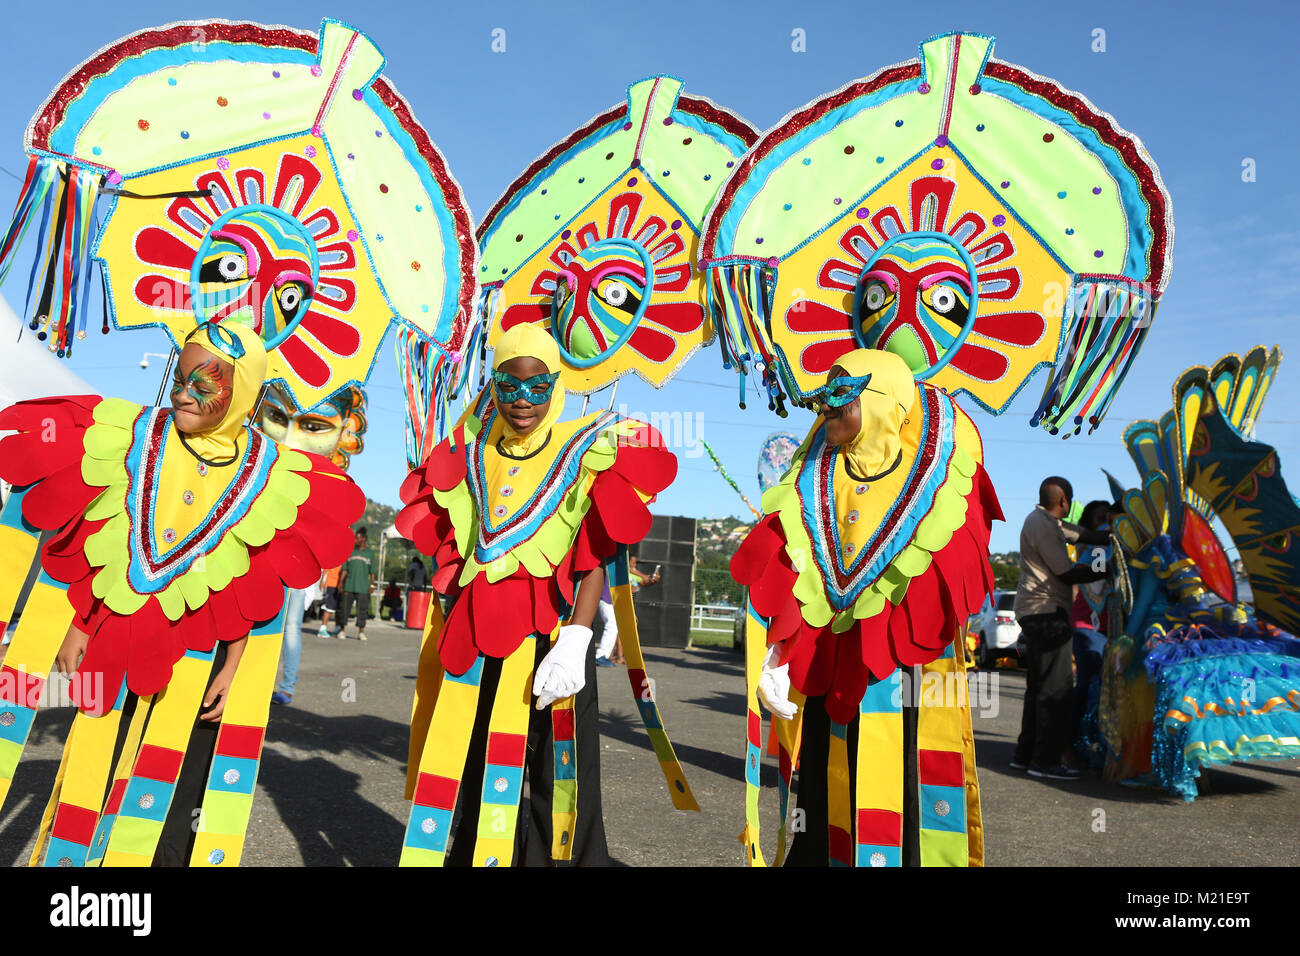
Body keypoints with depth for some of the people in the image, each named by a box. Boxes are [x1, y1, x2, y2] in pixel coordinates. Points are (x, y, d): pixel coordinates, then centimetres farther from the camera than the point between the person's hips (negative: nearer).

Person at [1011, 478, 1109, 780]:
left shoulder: (1046, 521, 18)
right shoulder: (1043, 526, -14)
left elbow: (1084, 535, 18)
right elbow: (1067, 573, -14)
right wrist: (1109, 570, -6)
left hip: (1037, 613, 11)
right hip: (1046, 612, -11)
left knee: (1039, 686, 14)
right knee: (1056, 688, -8)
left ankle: (1026, 754, 19)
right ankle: (1045, 760, -5)